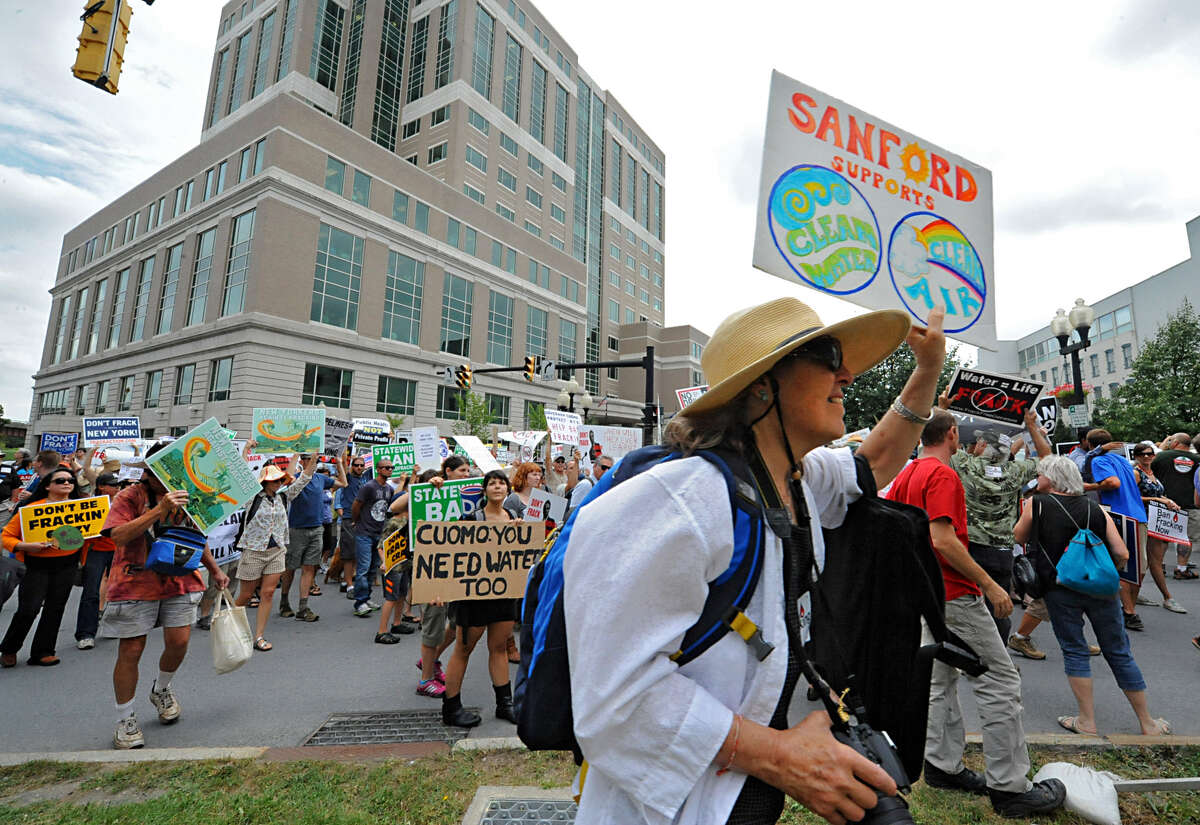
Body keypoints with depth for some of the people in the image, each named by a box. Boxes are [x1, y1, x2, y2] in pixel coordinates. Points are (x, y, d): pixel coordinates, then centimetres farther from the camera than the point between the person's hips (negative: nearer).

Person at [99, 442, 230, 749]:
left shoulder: (184, 497, 10)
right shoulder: (130, 496, -4)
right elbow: (120, 536, -20)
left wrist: (214, 570, 21)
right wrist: (160, 509, -30)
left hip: (180, 579, 3)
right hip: (136, 583, -3)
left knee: (178, 642, -1)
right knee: (131, 650, 1)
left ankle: (161, 690, 31)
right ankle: (125, 720, 20)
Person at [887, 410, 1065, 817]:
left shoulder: (906, 474, 9)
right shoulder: (943, 474, -18)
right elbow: (943, 541, -25)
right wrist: (989, 585, -18)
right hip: (954, 592, -9)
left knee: (942, 677, 17)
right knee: (1000, 680, 1)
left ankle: (943, 766, 25)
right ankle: (1009, 787, 9)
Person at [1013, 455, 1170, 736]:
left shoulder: (1037, 505, -4)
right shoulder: (1096, 509, 5)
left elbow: (1017, 539, 7)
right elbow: (1122, 554, -1)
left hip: (1060, 590, -3)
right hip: (1100, 591, 3)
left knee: (1074, 651, 9)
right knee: (1119, 653, 15)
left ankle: (1087, 722, 13)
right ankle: (1148, 724, 27)